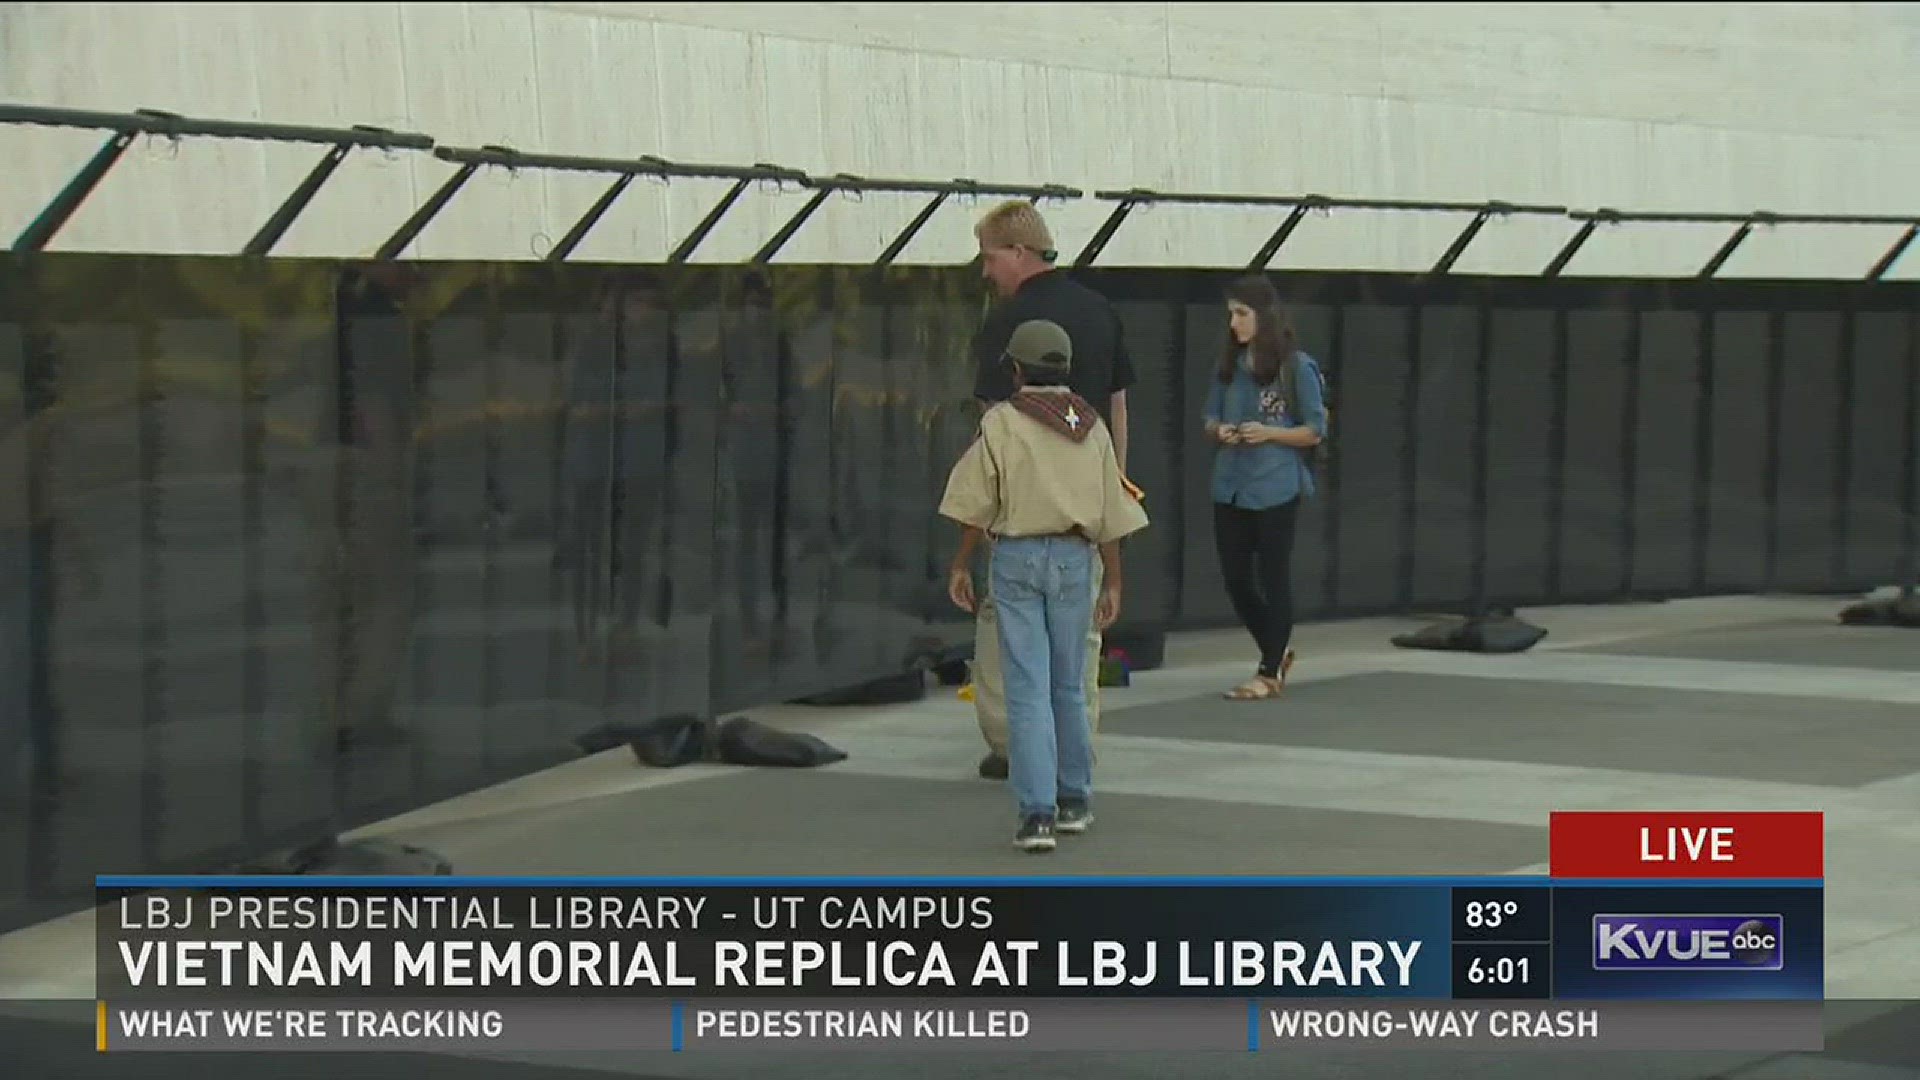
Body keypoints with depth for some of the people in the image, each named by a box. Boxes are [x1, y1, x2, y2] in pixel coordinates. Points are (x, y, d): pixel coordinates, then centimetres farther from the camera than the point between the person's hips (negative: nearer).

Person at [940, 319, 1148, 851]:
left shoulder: (1002, 422, -7)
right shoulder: (1091, 427, 4)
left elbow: (979, 505, -7)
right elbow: (1111, 513, 4)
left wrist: (960, 565, 5)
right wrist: (1112, 584, 10)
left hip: (1016, 557, -3)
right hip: (1073, 558, 3)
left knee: (1027, 688, -4)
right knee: (1068, 684, 17)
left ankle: (1037, 814, -11)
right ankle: (1074, 801, 26)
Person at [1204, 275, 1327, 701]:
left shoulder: (1297, 367, -7)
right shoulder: (1229, 366, 8)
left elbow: (1315, 431, -4)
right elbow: (1210, 418, 16)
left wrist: (1270, 433, -18)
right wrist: (1219, 430, -7)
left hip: (1276, 490, -5)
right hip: (1230, 488, 5)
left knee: (1273, 579, 2)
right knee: (1235, 578, 7)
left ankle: (1270, 673, 12)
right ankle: (1277, 651, 28)